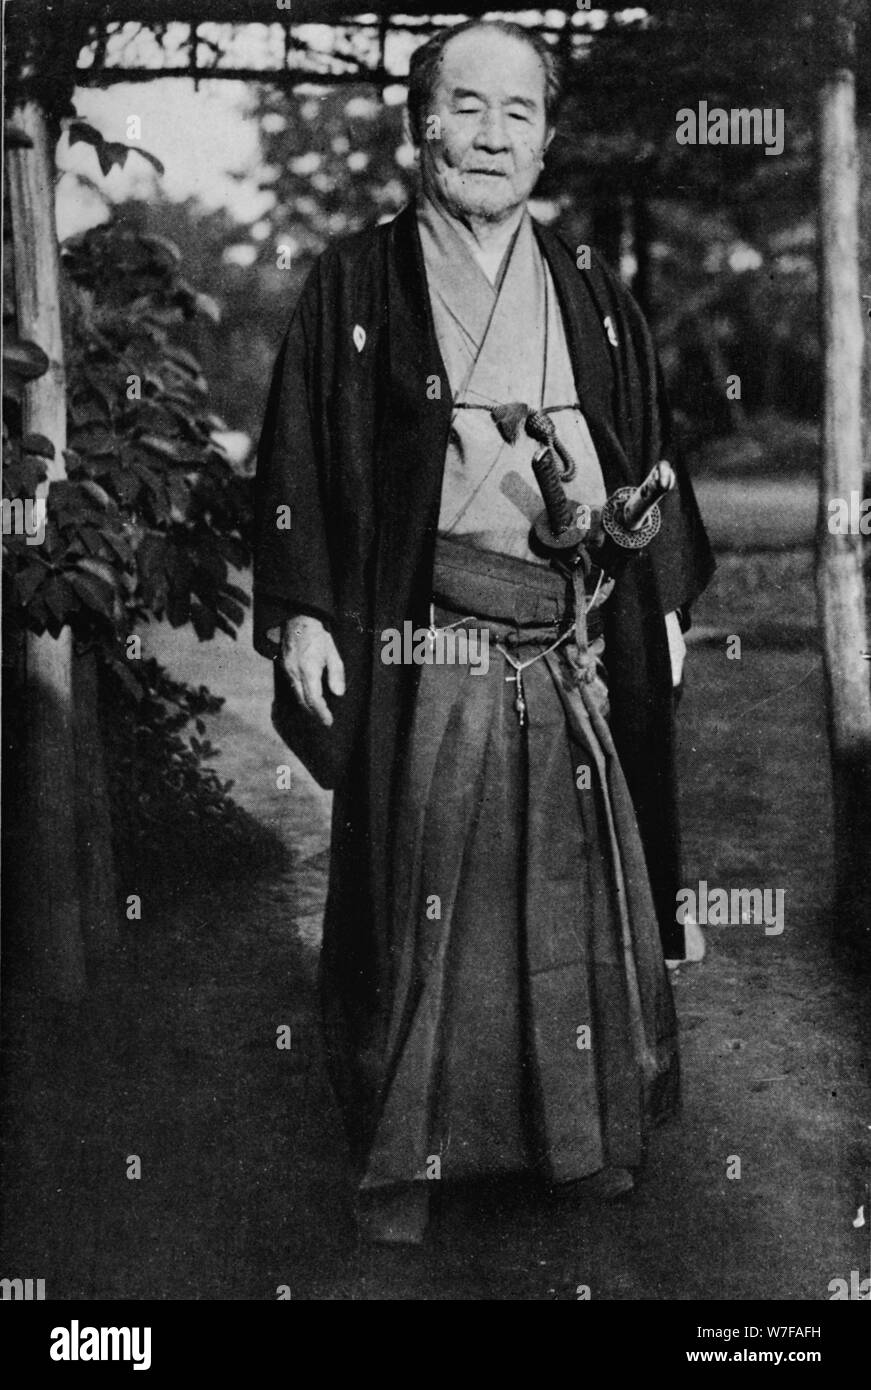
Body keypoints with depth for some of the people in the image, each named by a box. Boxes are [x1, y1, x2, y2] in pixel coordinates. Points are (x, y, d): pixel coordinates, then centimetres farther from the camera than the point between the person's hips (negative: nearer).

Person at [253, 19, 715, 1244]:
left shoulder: (594, 300, 13)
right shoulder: (355, 289, 3)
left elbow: (651, 459, 16)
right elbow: (298, 459, 0)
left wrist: (665, 600, 10)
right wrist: (302, 614, -8)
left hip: (580, 658, 3)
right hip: (427, 659, -3)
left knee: (583, 895, 10)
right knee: (423, 902, 2)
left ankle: (594, 1127, 27)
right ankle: (405, 1156, 16)